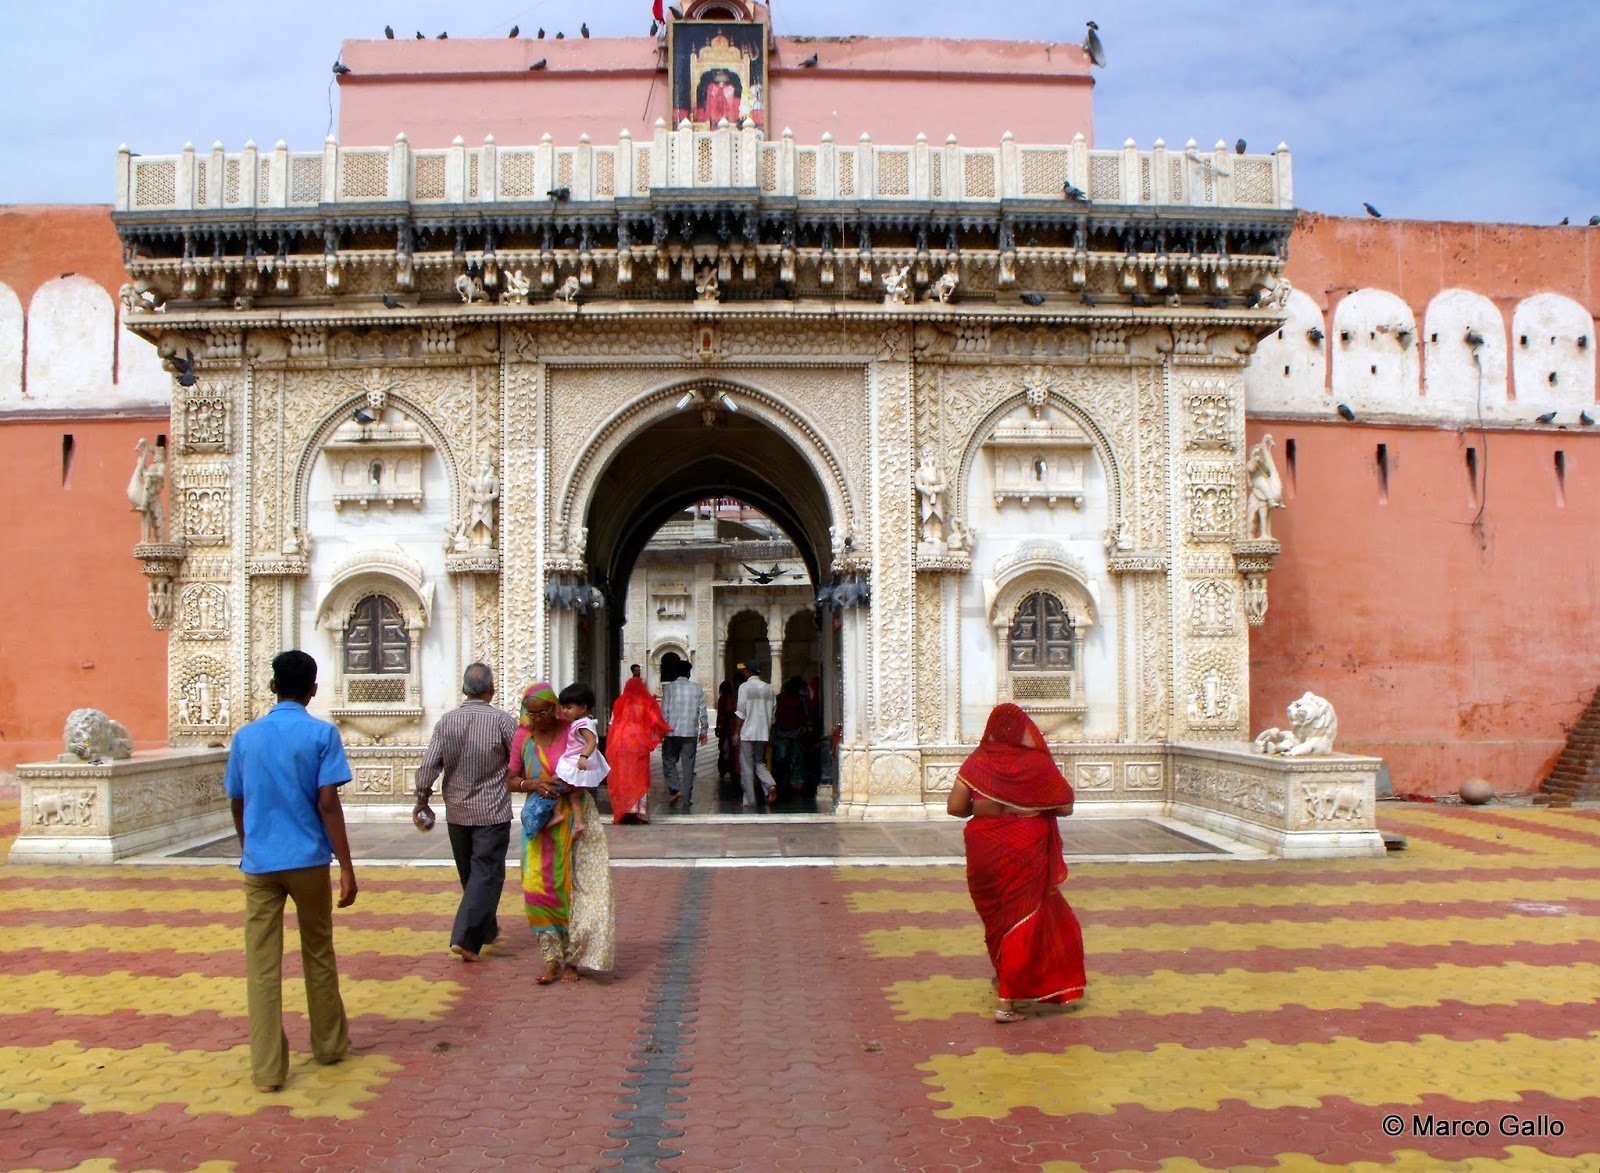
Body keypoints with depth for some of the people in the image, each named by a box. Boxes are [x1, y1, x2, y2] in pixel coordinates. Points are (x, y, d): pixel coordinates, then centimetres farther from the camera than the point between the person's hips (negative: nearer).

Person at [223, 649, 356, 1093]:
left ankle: (267, 1069, 5)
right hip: (308, 860, -1)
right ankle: (329, 1043, 30)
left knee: (262, 965, 4)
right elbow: (328, 803, -12)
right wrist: (346, 867, -9)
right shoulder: (321, 734, -6)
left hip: (259, 863, 2)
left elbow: (236, 804, 11)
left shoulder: (246, 735, 4)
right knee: (318, 955, 15)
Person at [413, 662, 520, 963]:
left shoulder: (446, 721, -1)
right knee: (486, 874, -1)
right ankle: (465, 938, -12)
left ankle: (486, 929, 33)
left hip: (457, 811, 4)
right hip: (492, 811, -4)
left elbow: (428, 765, -3)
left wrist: (422, 800, 8)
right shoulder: (502, 720, -11)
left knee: (470, 874, 18)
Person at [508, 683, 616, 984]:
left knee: (578, 885, -3)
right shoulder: (523, 737, 2)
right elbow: (512, 780, 7)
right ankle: (552, 958, 7)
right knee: (540, 886, -3)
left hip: (575, 817, -2)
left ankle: (573, 959, 8)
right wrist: (532, 784, -14)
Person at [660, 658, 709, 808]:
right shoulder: (697, 689, 4)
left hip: (672, 732, -2)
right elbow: (702, 712, 5)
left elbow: (664, 711, -5)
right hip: (691, 732, 2)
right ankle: (687, 799, 7)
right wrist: (704, 731, 14)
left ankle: (675, 789, -8)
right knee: (688, 765, 6)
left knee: (669, 761, 11)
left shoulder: (669, 687, -2)